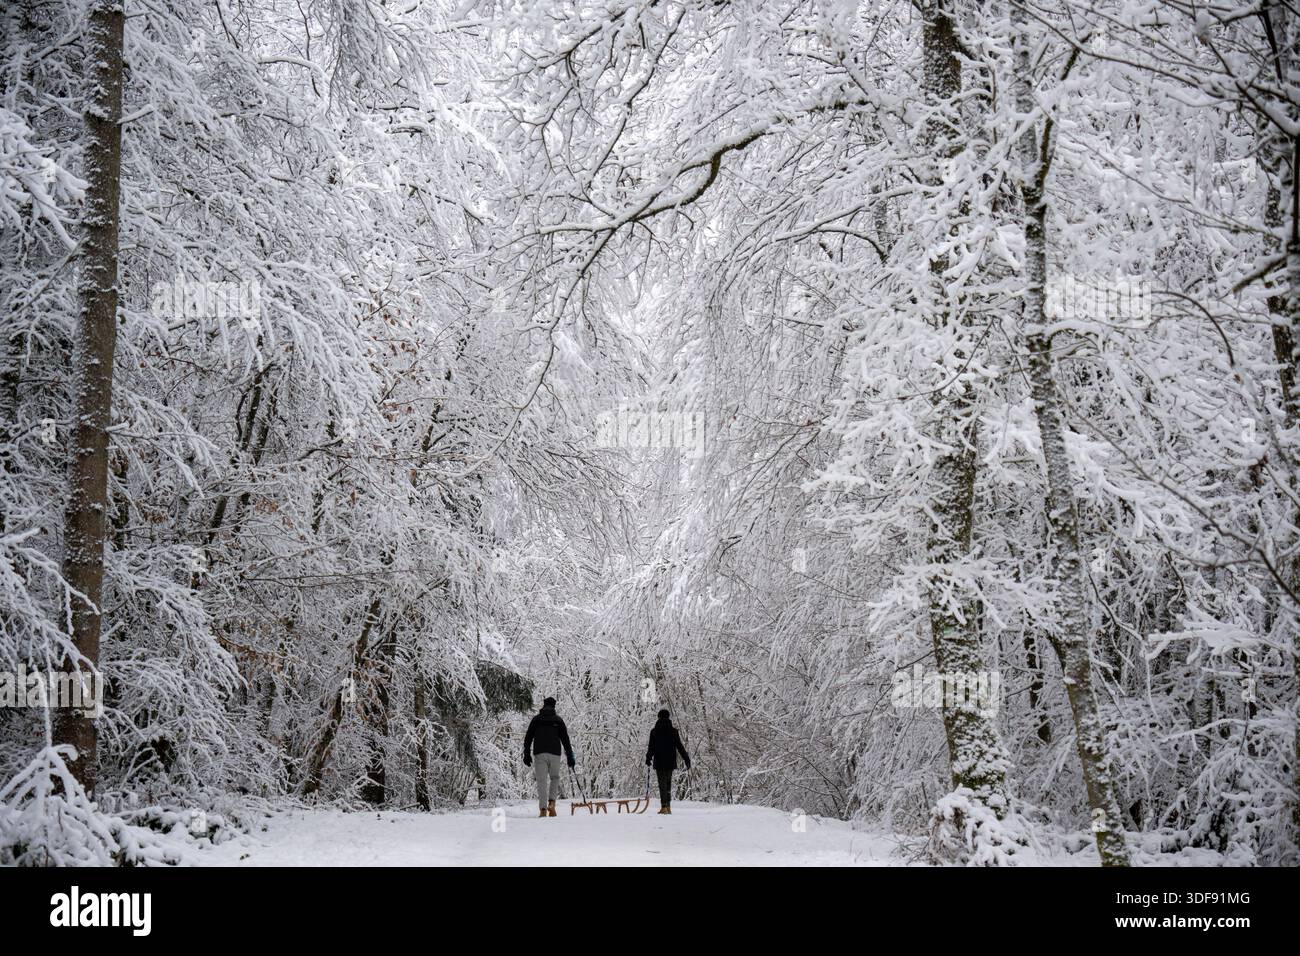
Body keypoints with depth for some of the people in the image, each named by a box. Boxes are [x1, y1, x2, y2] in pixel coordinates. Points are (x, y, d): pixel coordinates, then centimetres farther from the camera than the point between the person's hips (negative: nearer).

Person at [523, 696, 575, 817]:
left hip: (539, 754, 0)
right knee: (555, 778, 16)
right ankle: (551, 802, -4)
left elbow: (528, 738, 6)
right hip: (554, 753, 0)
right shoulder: (558, 720, 7)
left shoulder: (536, 719, 9)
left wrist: (527, 754, 11)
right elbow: (565, 739, 4)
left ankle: (543, 809, -7)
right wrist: (570, 757, 6)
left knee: (541, 781, 0)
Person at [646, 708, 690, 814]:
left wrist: (648, 759, 12)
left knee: (662, 784, -1)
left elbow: (651, 747, -1)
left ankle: (664, 806, -12)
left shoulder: (654, 732, -2)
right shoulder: (673, 731, 2)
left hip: (659, 762, -2)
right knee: (668, 783, 13)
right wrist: (687, 760, 5)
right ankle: (668, 806, 12)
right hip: (670, 762, 2)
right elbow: (680, 747, 1)